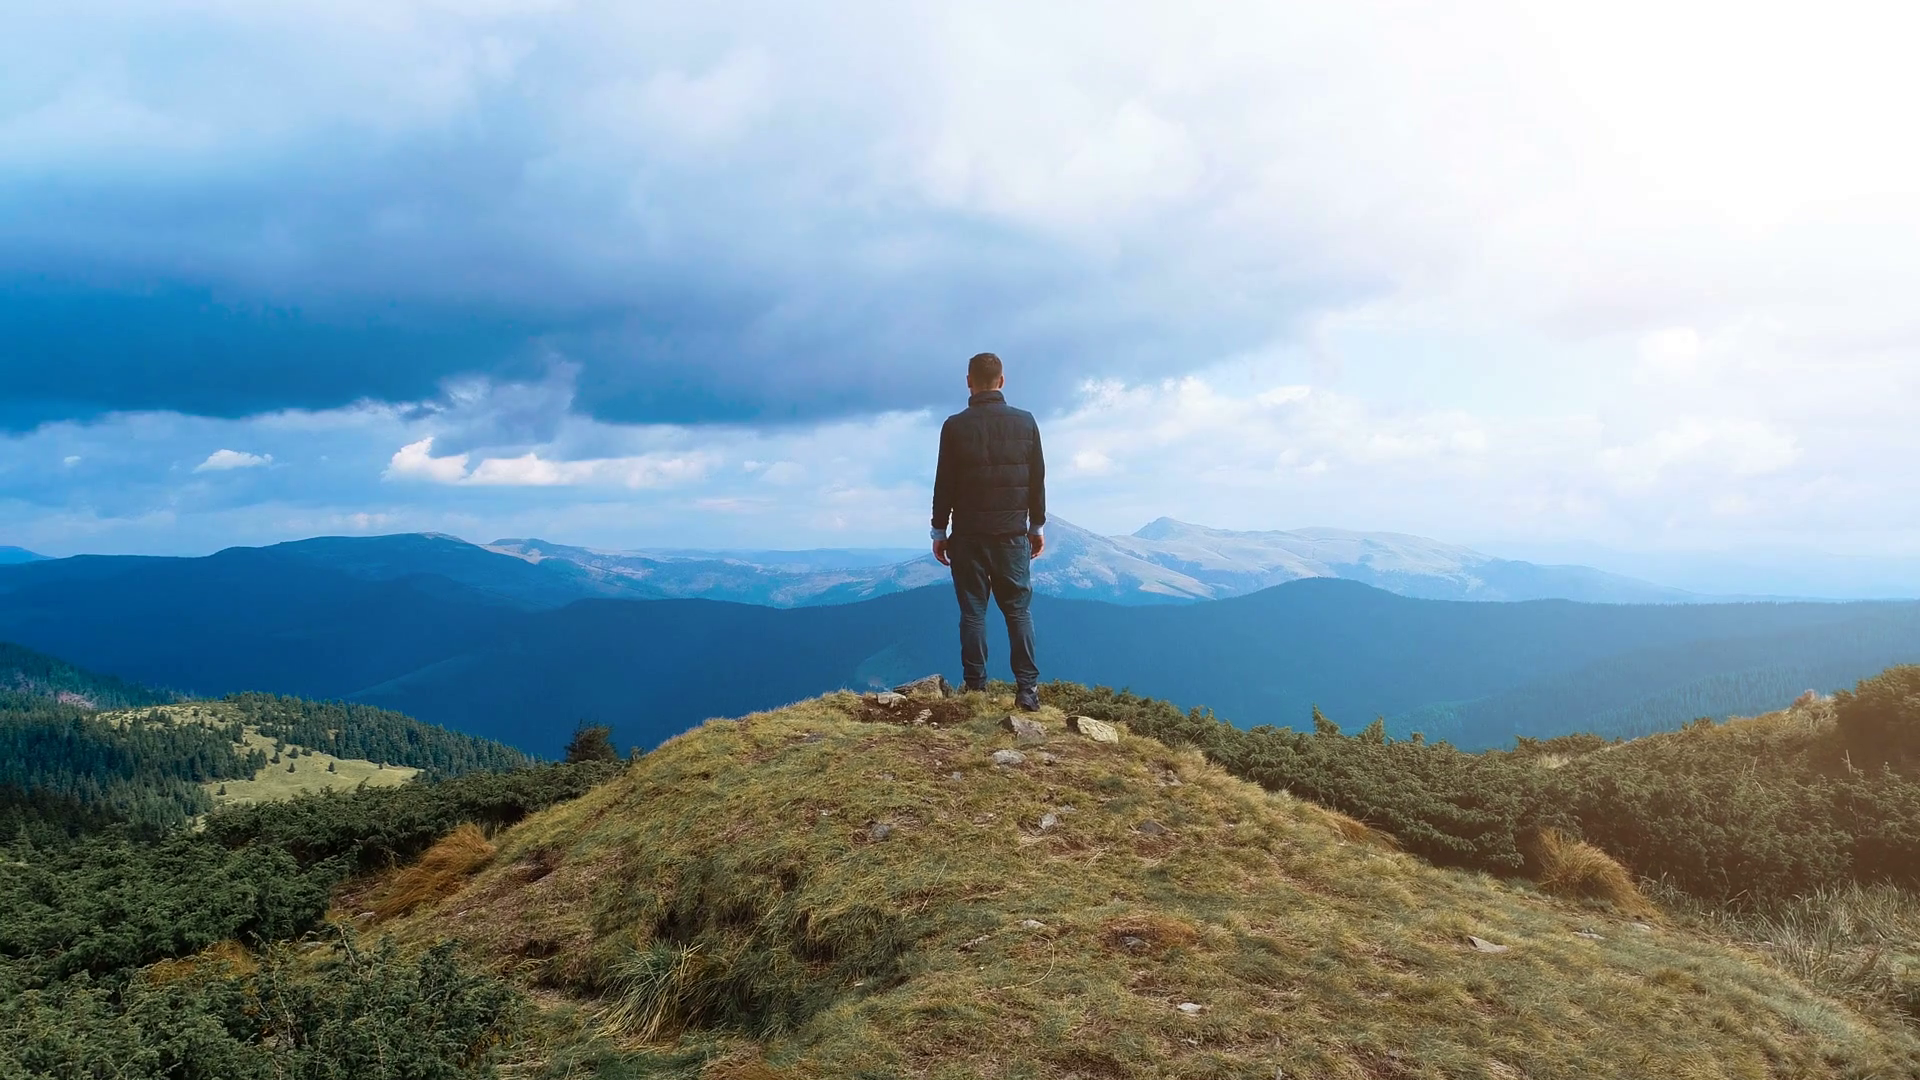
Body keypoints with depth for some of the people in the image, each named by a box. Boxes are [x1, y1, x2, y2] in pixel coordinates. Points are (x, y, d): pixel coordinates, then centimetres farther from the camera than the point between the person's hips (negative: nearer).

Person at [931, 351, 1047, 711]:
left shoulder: (955, 426, -5)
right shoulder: (1025, 422, 1)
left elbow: (944, 483, -3)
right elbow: (1037, 479, 4)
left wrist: (939, 531, 6)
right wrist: (1038, 526, 14)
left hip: (968, 533, -1)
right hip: (1012, 532, 1)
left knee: (973, 612, 4)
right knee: (1019, 610, 7)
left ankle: (976, 690, 5)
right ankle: (1027, 689, 1)